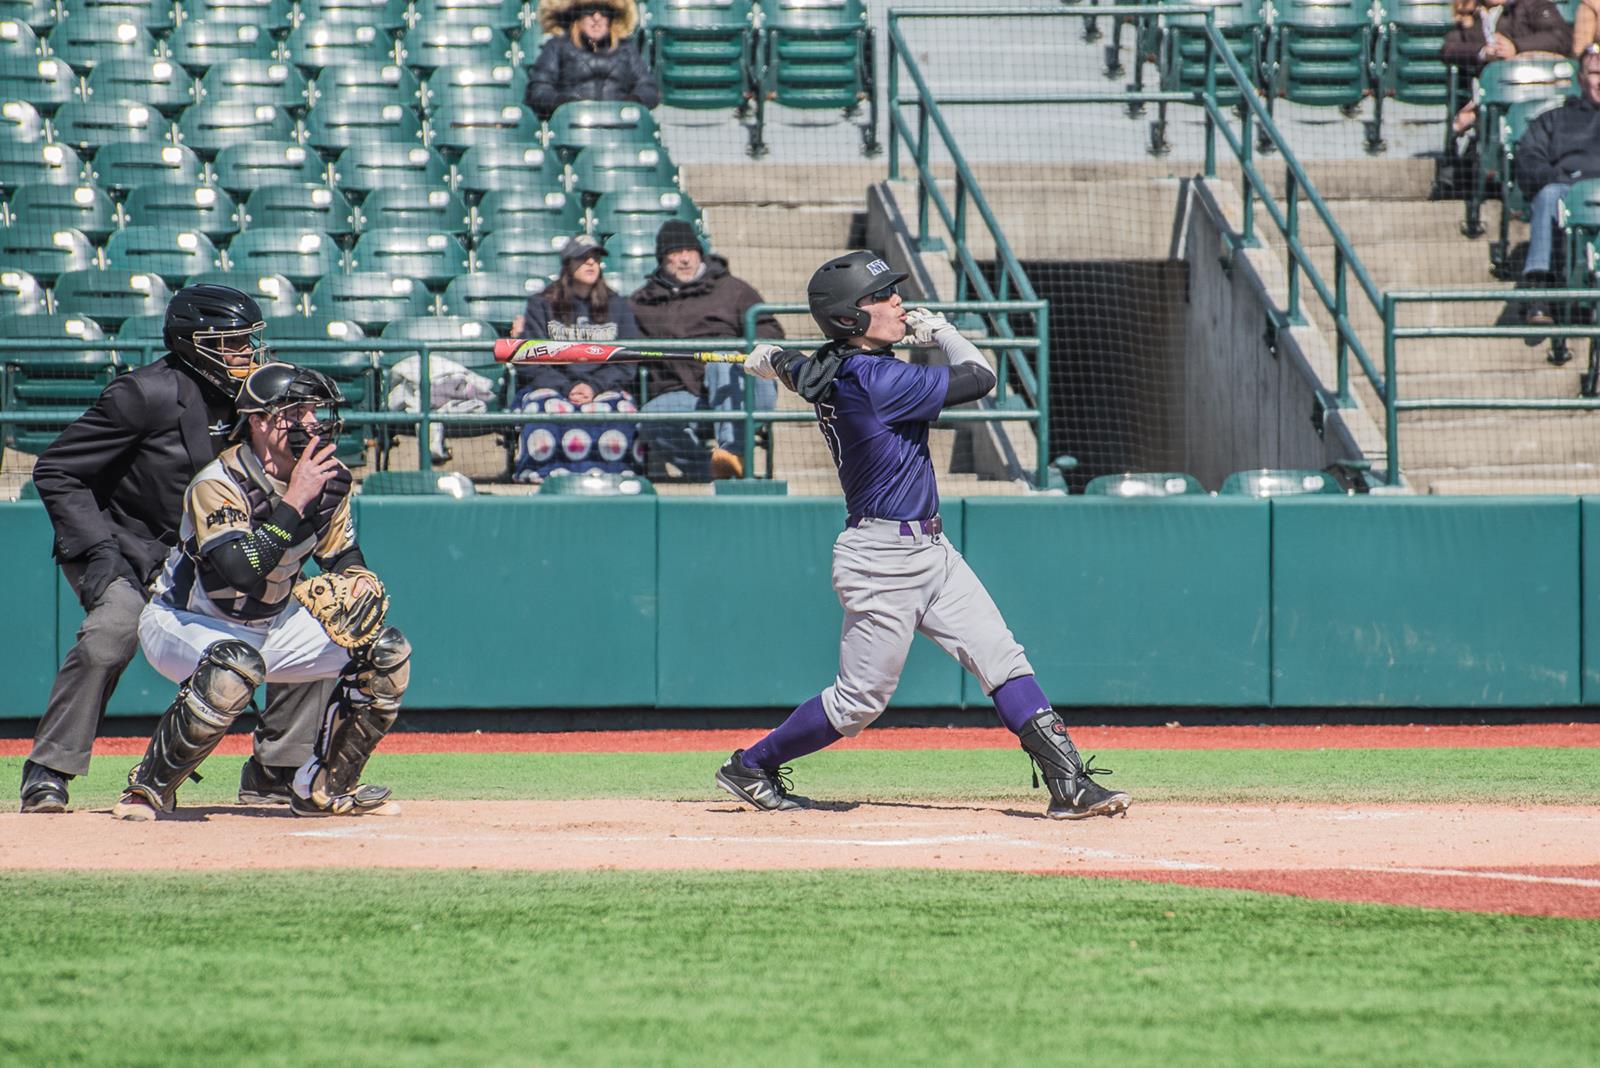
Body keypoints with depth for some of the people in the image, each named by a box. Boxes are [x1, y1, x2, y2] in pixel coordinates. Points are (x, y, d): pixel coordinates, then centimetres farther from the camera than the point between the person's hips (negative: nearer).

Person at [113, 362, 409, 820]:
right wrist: (294, 502, -37)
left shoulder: (328, 478, -6)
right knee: (235, 665, -41)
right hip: (183, 624, -8)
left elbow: (342, 556, 8)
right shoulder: (218, 485, -27)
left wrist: (359, 581, -16)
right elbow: (242, 572, -40)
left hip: (271, 624, 8)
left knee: (386, 653, -3)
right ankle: (149, 788, -25)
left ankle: (323, 788, 8)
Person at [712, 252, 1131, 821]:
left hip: (929, 550, 10)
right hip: (882, 557, -10)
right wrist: (940, 330, -2)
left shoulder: (827, 371, 5)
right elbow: (978, 378, -15)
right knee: (859, 701, 1)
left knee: (1002, 659, 1)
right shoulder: (877, 381, -22)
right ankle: (750, 766, 19)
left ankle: (1069, 783, -3)